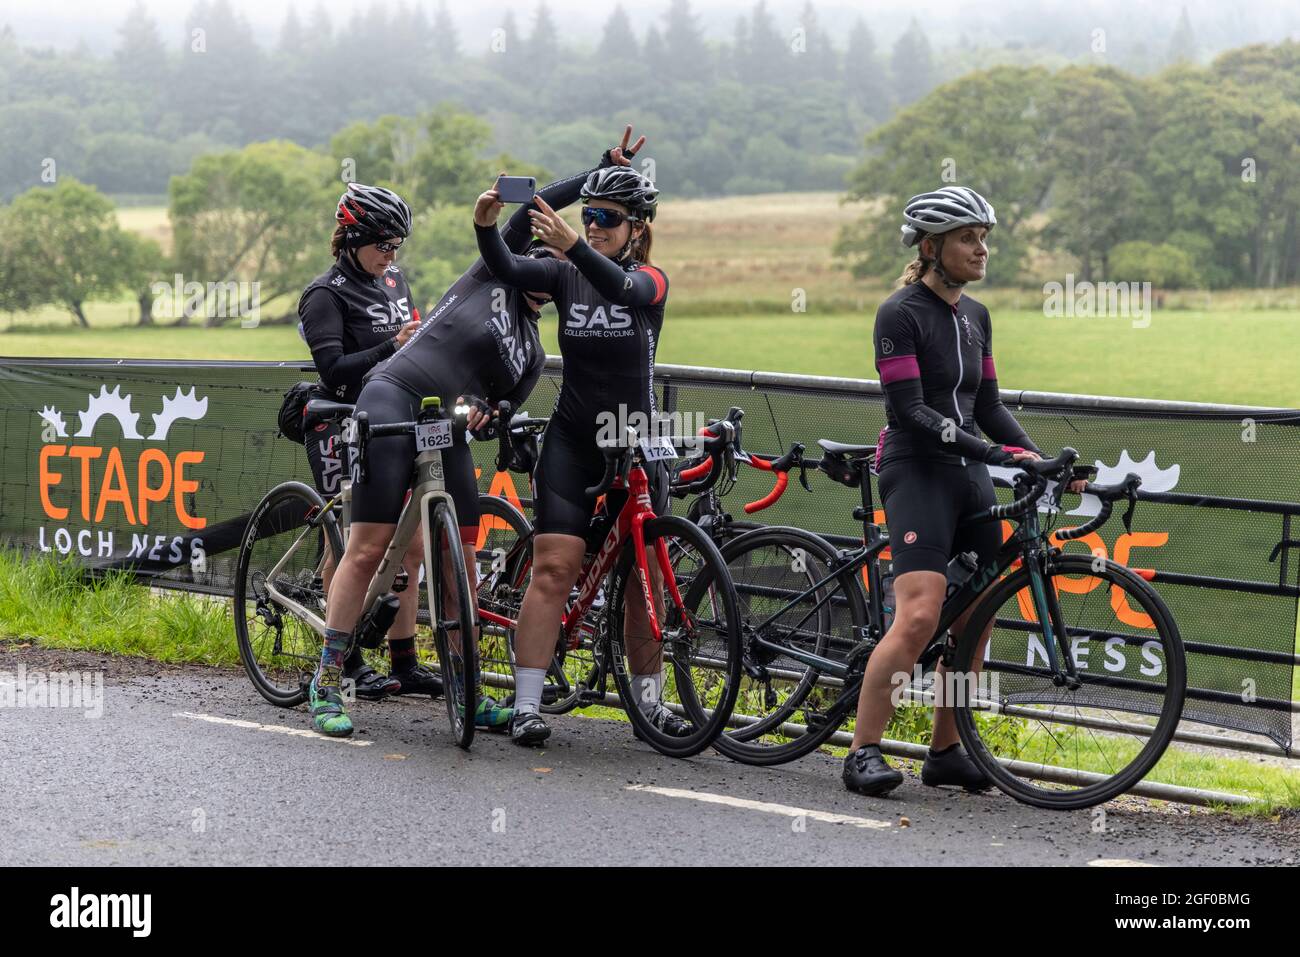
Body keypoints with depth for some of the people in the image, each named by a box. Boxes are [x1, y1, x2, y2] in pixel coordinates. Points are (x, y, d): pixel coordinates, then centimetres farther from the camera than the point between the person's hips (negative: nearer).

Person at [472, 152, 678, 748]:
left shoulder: (651, 282, -3)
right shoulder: (565, 275, 3)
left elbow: (620, 287, -27)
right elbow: (507, 270, -16)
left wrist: (572, 246, -46)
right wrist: (485, 227, -37)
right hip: (571, 439, 0)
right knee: (553, 568, -10)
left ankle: (649, 700, 19)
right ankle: (526, 706, -10)